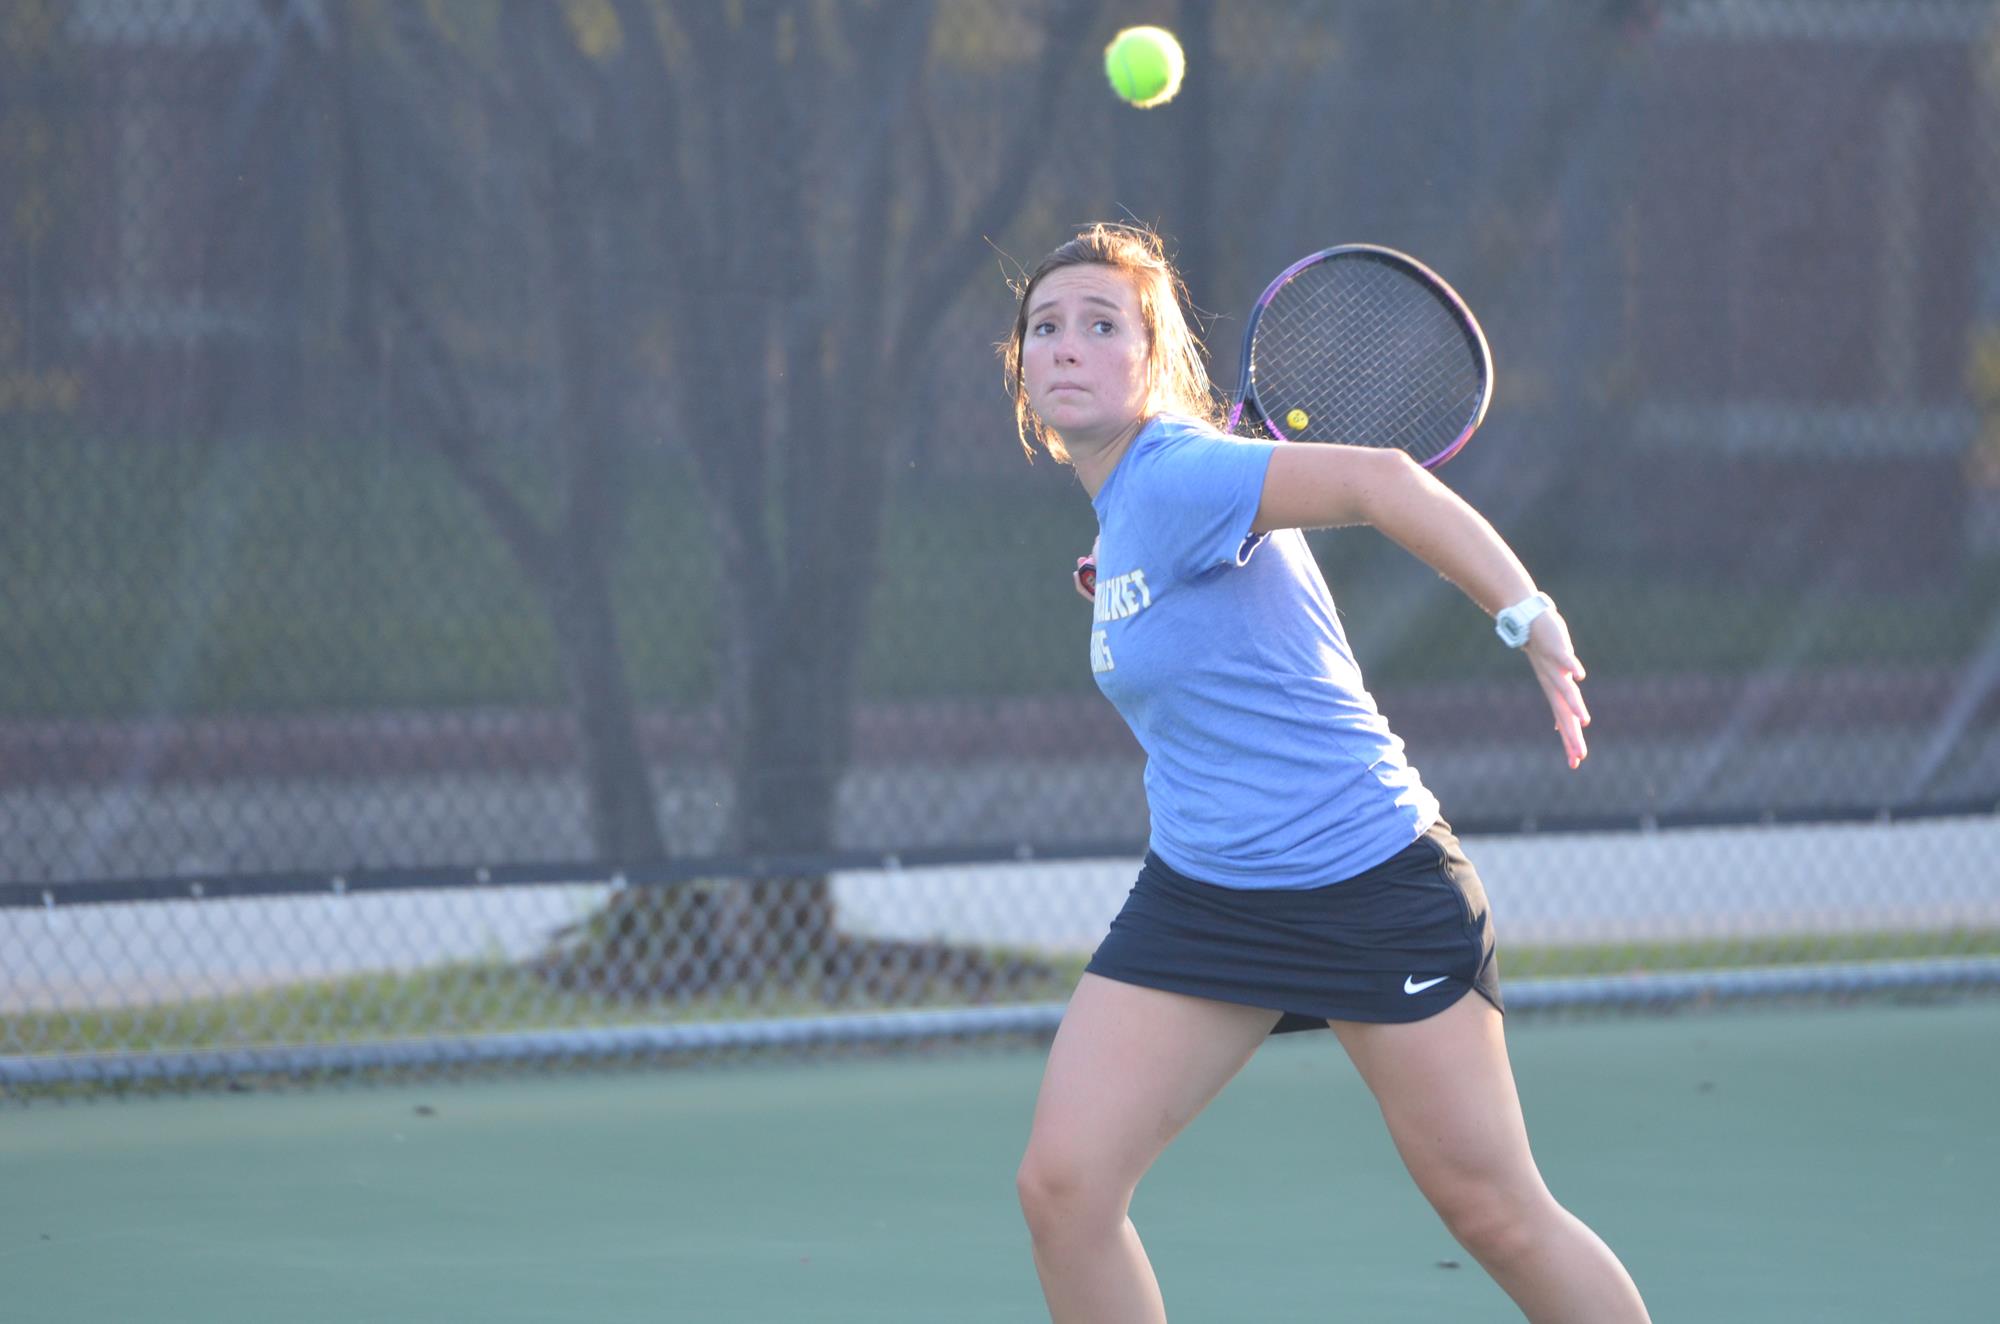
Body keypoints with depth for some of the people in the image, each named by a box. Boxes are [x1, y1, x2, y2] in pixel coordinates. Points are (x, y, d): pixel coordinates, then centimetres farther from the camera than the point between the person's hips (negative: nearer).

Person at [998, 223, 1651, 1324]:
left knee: (1496, 1214, -2)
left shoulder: (1176, 479, -17)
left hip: (1370, 888, -8)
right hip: (1199, 895, 8)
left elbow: (1380, 480, -31)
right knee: (1062, 1187, -7)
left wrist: (1526, 615, -39)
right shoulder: (1119, 503, 9)